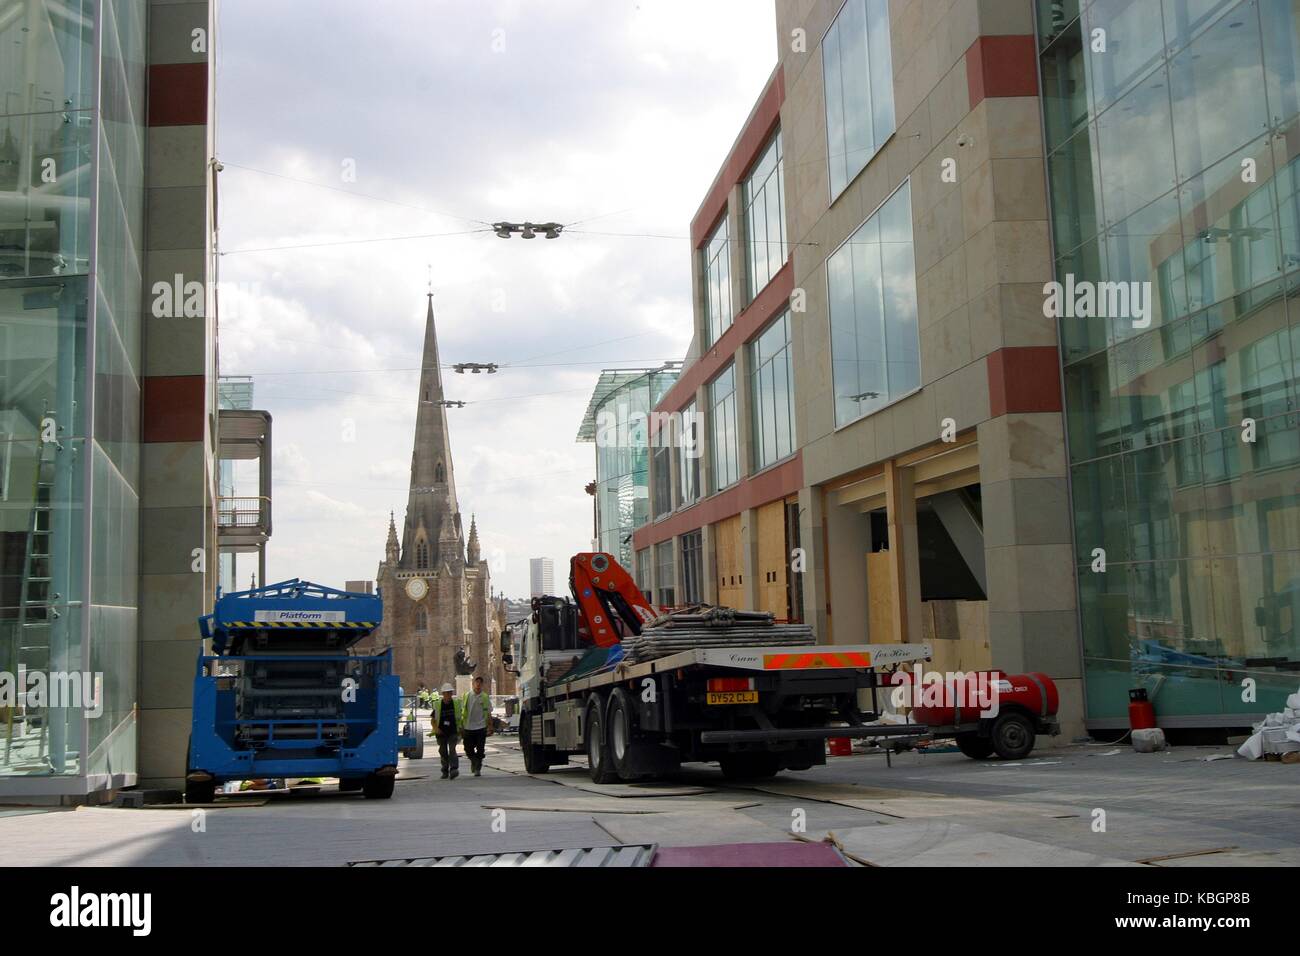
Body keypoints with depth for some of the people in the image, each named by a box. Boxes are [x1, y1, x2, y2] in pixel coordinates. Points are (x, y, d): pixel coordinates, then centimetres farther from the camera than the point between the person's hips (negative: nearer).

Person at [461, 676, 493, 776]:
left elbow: (489, 714, 6)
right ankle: (473, 761, 36)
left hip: (481, 727, -1)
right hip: (468, 727, 1)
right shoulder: (467, 696, 2)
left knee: (480, 751, -3)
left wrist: (490, 727, 2)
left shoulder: (485, 697, 2)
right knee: (468, 750, 7)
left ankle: (478, 769, 8)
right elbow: (462, 711, 8)